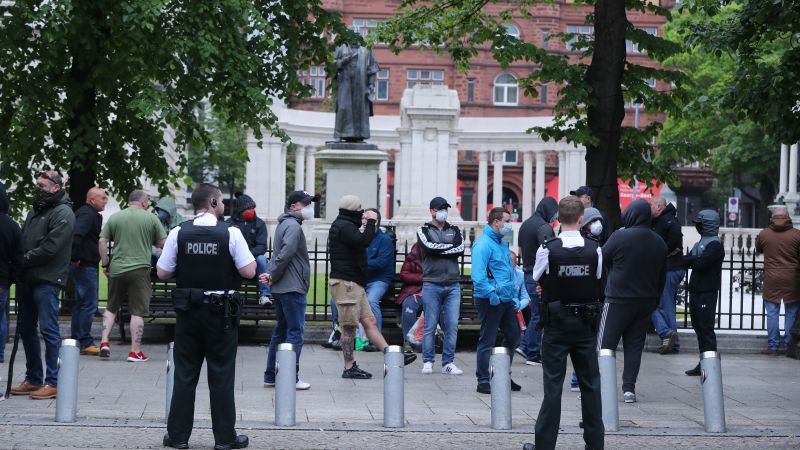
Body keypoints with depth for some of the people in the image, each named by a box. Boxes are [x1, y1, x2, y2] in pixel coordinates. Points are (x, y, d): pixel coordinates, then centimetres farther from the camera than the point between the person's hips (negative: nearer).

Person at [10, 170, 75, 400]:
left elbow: (50, 248, -17)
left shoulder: (63, 213, -8)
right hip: (27, 279, 9)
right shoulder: (35, 210, 19)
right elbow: (23, 240, 18)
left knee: (49, 330, -6)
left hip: (47, 280, -9)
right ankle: (33, 379, 23)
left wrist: (23, 260, -13)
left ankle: (52, 382, -2)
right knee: (26, 329, 13)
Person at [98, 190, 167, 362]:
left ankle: (104, 342, 9)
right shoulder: (151, 218, 0)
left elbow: (102, 242, 3)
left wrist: (105, 264, 11)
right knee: (138, 311, 1)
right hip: (139, 269, -3)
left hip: (116, 269, 3)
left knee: (111, 308, 18)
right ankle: (135, 351, -1)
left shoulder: (114, 217, 6)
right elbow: (163, 243, 3)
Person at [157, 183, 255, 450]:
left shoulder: (178, 233, -3)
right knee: (221, 375, 5)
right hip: (221, 311, -2)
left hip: (188, 310, 2)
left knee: (184, 374, 10)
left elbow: (162, 272, 0)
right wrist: (252, 256, 9)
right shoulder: (231, 233, -9)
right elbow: (249, 271, -10)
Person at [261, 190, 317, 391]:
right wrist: (273, 276, -12)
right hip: (292, 288, -10)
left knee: (281, 331, 14)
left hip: (280, 289, 10)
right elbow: (285, 254, -22)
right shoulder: (293, 226, -13)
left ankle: (271, 376, 18)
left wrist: (270, 273, 3)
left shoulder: (283, 225, 19)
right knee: (295, 332, -6)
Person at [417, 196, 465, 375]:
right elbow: (429, 247, -12)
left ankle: (448, 363, 7)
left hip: (453, 285, 3)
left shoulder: (454, 230, 16)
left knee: (452, 325, 0)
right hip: (431, 284, -3)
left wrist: (439, 249, -9)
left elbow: (461, 249, -3)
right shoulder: (423, 230, 8)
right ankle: (428, 362, 8)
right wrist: (450, 247, -4)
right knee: (430, 325, -1)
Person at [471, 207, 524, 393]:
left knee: (513, 336, 17)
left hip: (506, 300, 10)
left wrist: (515, 297, 17)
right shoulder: (484, 244, -14)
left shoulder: (502, 244, 16)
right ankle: (483, 382, 6)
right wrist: (491, 294, -25)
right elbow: (478, 275, -24)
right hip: (491, 301, -10)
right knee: (487, 341, -2)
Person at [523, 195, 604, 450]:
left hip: (556, 324, -1)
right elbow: (599, 284, 3)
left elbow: (538, 282, 0)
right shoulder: (594, 250, -7)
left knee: (553, 384, 3)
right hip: (586, 324, 2)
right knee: (590, 384, 10)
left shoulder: (547, 250, -12)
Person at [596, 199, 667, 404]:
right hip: (646, 302, 5)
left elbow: (601, 260, -3)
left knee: (605, 343, 1)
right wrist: (654, 299, 19)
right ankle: (629, 388, 6)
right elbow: (662, 276, 13)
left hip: (618, 300, -5)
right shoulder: (659, 243, 7)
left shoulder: (619, 237, -13)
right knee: (634, 345, 9)